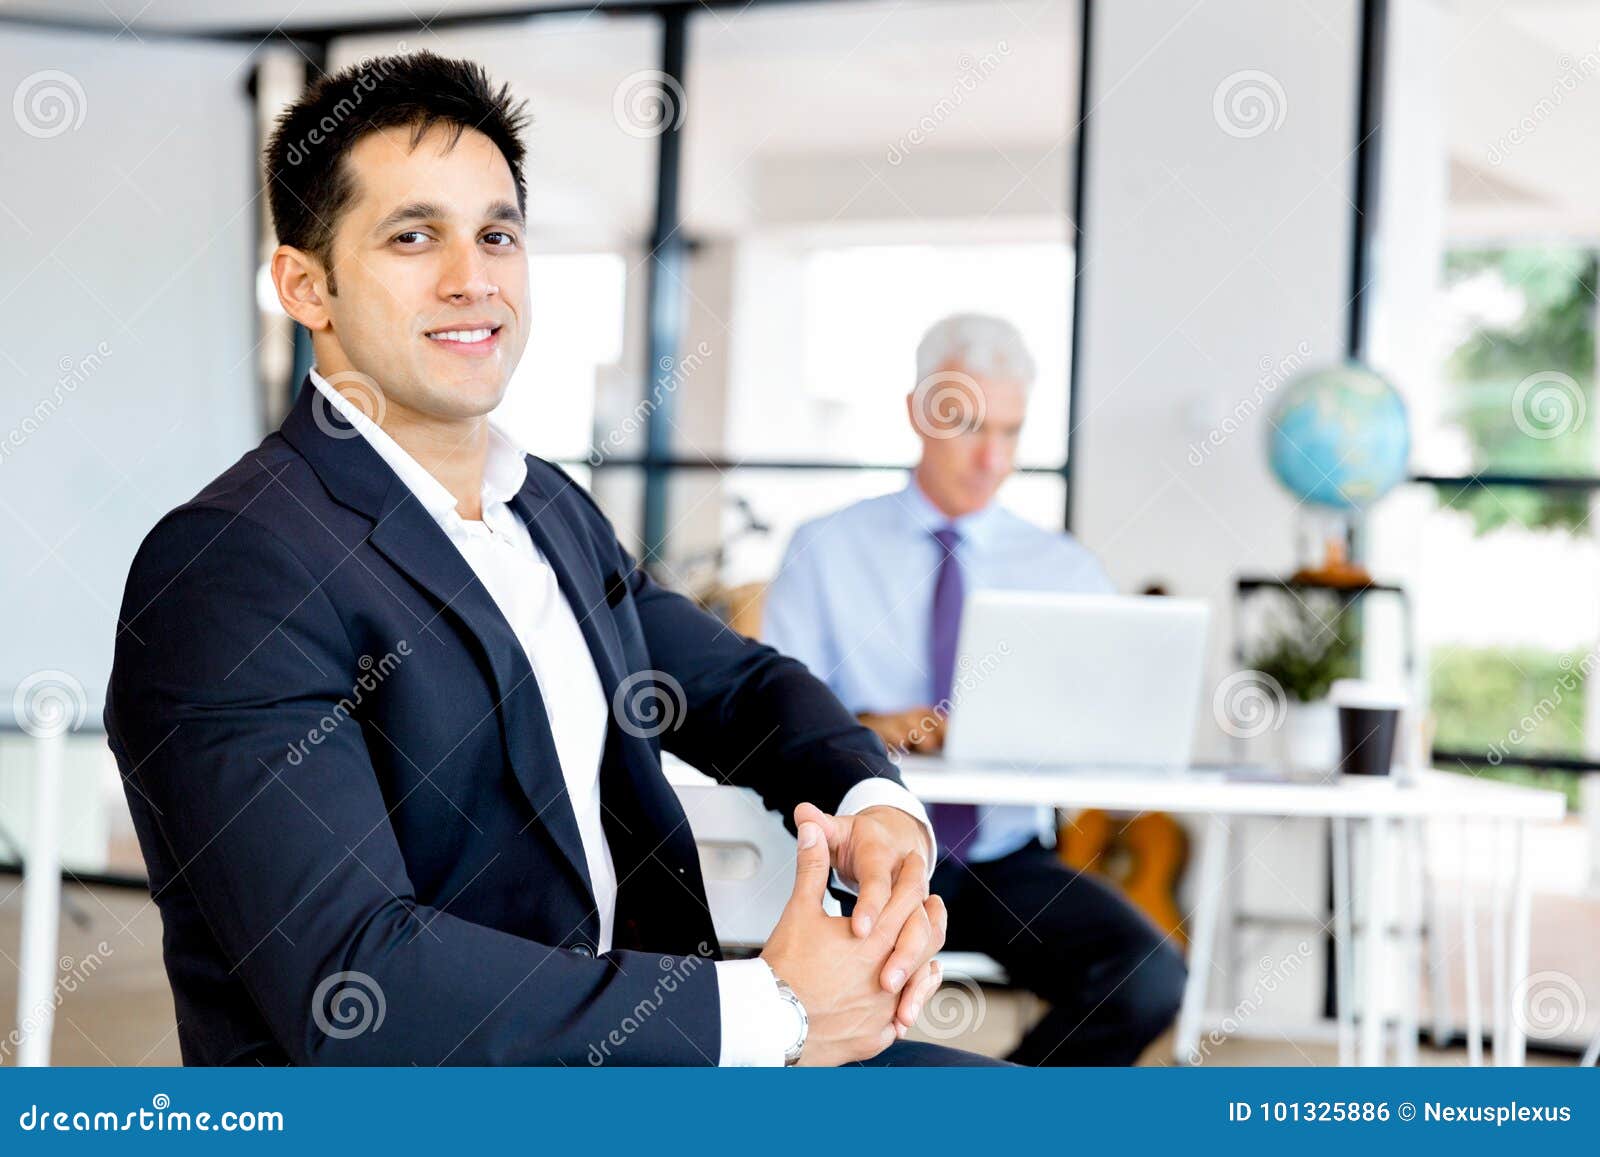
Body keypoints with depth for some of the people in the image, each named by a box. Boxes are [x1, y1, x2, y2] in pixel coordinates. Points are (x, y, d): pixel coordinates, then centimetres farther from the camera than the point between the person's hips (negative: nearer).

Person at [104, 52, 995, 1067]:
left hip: (628, 1045, 8)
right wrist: (770, 1009, -23)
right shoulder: (230, 567, -16)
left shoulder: (554, 508, 11)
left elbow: (739, 684, 19)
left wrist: (879, 809, -5)